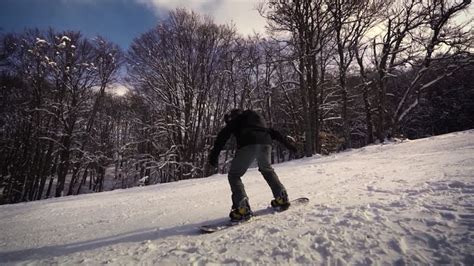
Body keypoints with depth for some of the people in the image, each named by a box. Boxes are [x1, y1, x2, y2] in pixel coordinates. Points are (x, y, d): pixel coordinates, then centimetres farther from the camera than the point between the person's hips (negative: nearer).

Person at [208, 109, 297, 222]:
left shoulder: (236, 119, 24)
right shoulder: (259, 118, 39)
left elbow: (224, 134, 8)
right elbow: (272, 132, 36)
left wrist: (214, 153, -1)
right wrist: (287, 143, 37)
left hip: (248, 144, -5)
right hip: (266, 143, 5)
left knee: (234, 175, 6)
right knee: (267, 170, 30)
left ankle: (243, 208, -8)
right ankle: (282, 198, 24)